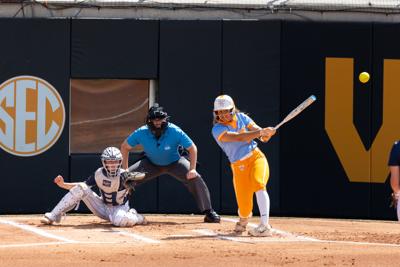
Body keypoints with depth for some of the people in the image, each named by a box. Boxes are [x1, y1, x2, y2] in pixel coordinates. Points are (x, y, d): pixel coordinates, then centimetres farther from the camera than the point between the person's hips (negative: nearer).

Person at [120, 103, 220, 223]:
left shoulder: (175, 131, -32)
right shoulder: (141, 133, -26)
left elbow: (192, 148, -21)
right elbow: (125, 147, -11)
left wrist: (192, 169, -31)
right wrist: (125, 169, -17)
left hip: (174, 162, -2)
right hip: (151, 164, 2)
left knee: (195, 178, -23)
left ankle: (208, 212, -11)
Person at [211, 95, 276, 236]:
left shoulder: (241, 117, 3)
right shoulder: (217, 129, -9)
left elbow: (262, 136, -4)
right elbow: (239, 137, -24)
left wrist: (266, 134, -29)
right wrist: (260, 131, -35)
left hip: (256, 157, 1)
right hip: (239, 166, -1)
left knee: (258, 184, -30)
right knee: (244, 208, -3)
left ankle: (265, 225, -38)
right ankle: (243, 221, 36)